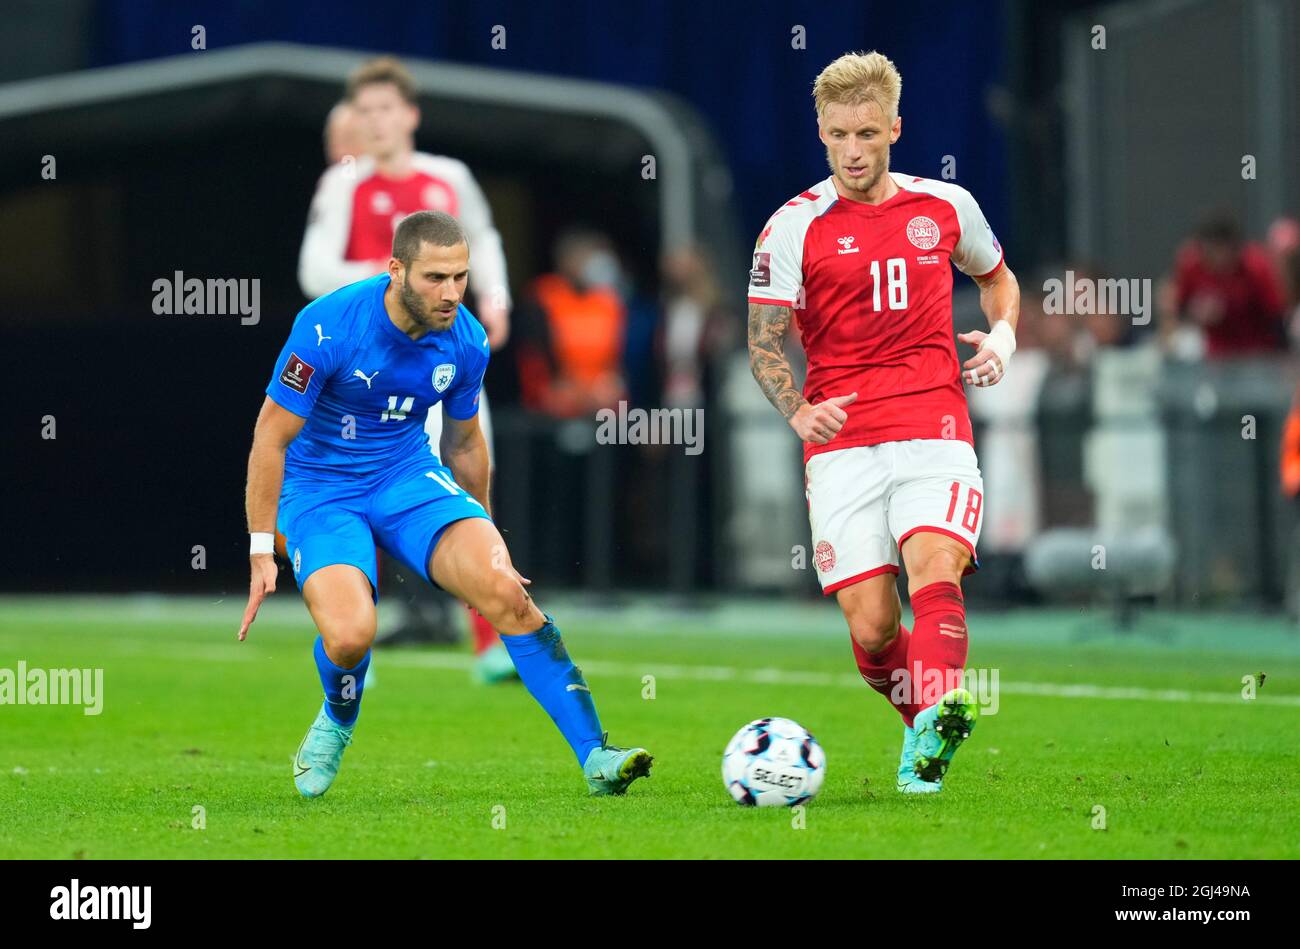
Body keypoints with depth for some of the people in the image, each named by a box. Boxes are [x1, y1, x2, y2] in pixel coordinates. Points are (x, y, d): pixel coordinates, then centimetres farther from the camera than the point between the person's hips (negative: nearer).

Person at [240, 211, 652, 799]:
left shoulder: (466, 342, -7)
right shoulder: (328, 327, -23)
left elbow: (463, 441, 12)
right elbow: (271, 437, -14)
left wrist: (484, 542, 19)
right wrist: (262, 552, -14)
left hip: (410, 476, 3)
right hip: (320, 489, -3)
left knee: (503, 589, -22)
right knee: (349, 636, -27)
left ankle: (594, 757, -19)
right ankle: (337, 722, 12)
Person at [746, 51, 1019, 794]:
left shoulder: (947, 207, 9)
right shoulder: (795, 226, 2)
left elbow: (996, 276, 28)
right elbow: (765, 343, 4)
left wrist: (1003, 334, 7)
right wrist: (798, 411, -14)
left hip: (934, 432, 0)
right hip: (842, 446, 0)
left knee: (935, 573, -26)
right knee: (872, 628, -6)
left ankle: (933, 736, -40)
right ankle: (926, 729, 22)